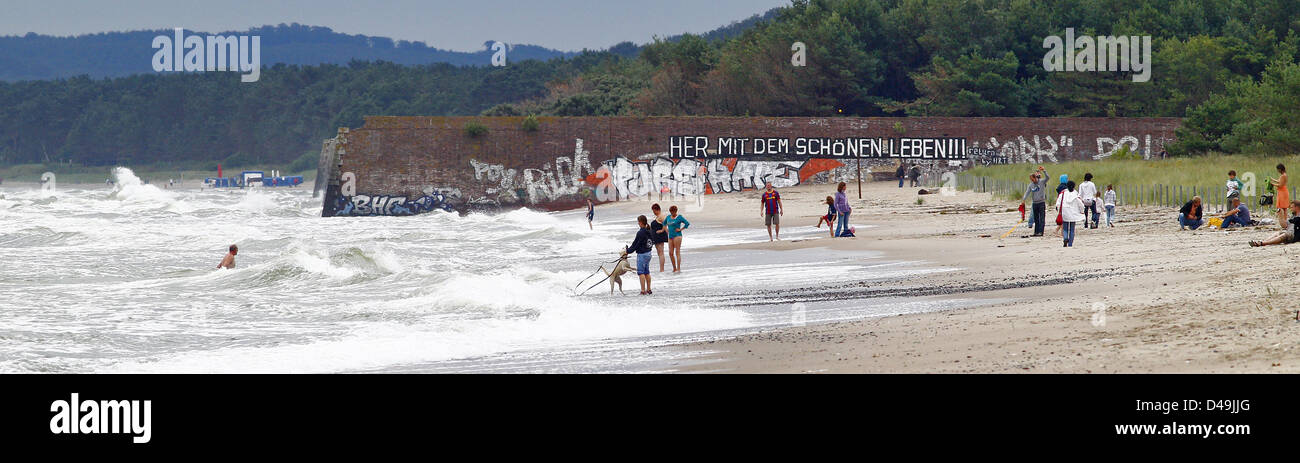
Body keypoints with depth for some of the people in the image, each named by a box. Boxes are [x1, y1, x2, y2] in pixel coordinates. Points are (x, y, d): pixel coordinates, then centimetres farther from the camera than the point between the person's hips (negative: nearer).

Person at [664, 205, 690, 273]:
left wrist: (680, 229, -9)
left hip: (677, 236, -7)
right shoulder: (668, 217, 13)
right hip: (670, 237, 7)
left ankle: (678, 269, -12)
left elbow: (687, 224, -10)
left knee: (677, 252, -10)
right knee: (670, 253, 4)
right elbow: (664, 223, 31)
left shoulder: (679, 217, -6)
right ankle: (674, 268, 15)